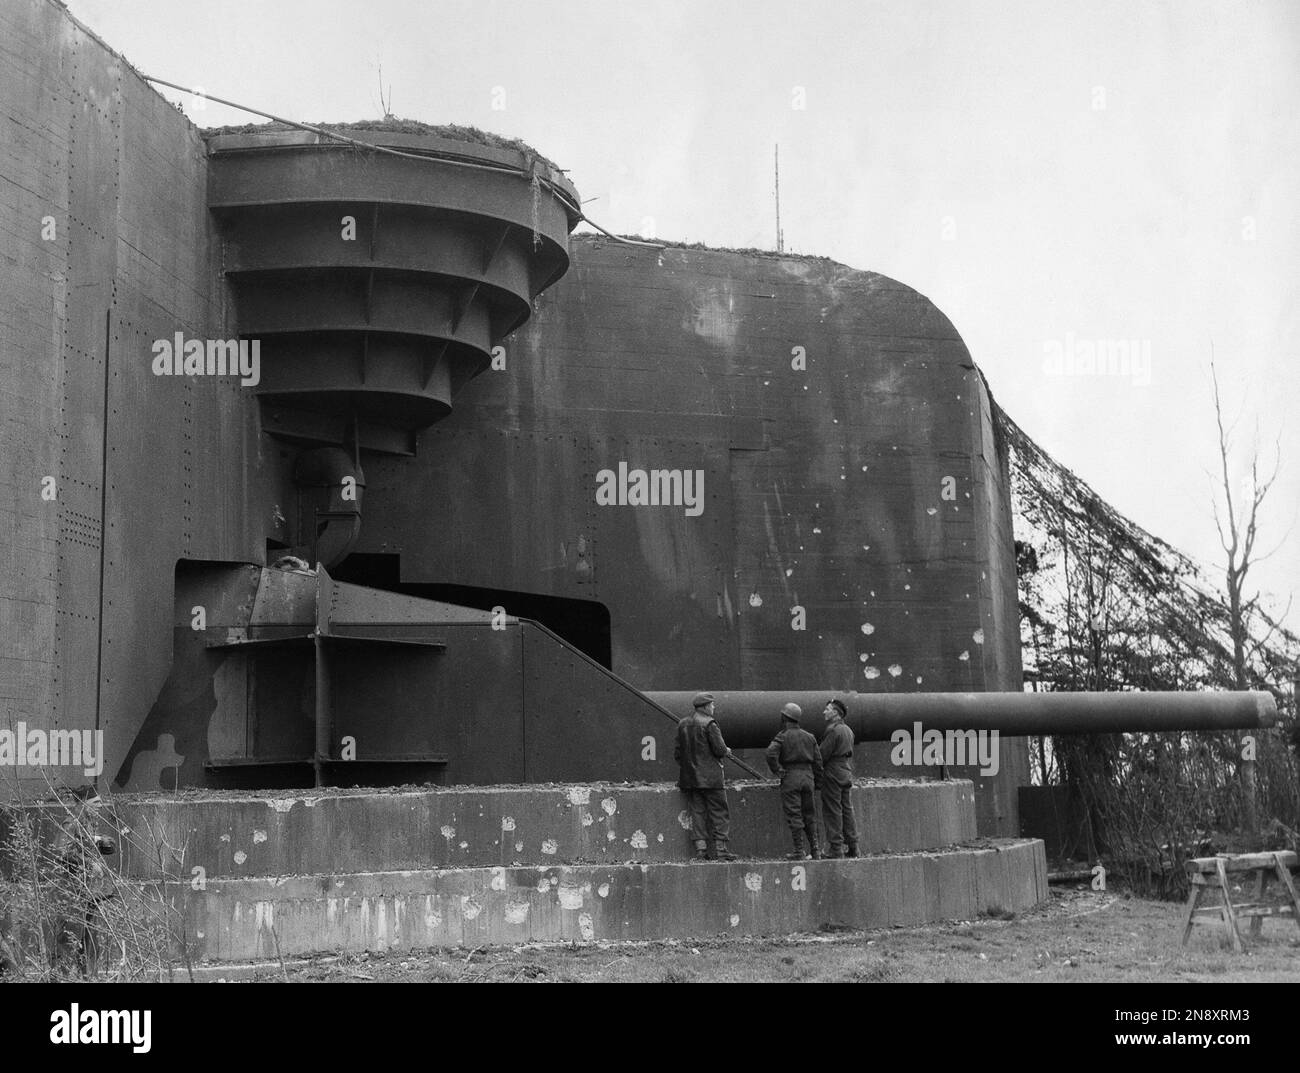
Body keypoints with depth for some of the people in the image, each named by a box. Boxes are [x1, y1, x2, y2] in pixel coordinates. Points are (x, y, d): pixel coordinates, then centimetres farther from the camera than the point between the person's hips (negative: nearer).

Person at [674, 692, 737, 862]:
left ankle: (700, 850, 4)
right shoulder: (709, 724, -12)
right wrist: (726, 752, 5)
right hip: (710, 777, -6)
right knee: (719, 812, 2)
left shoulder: (682, 724, 9)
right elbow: (719, 749, -15)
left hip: (689, 777, 6)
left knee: (697, 812, 7)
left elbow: (677, 753, 12)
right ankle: (720, 849, 0)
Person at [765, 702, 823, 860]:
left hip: (790, 776, -5)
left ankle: (799, 851, -4)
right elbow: (818, 760, 10)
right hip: (808, 776, 5)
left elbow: (771, 754, -21)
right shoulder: (809, 737, 12)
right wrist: (818, 783, 14)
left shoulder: (783, 736, -4)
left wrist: (777, 771, -8)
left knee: (794, 815, -3)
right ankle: (814, 849, 13)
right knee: (809, 813, 14)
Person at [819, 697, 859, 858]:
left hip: (833, 774, -9)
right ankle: (852, 847, 15)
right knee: (847, 810, 12)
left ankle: (835, 848, -4)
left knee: (832, 811, -4)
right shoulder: (847, 730, 13)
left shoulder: (833, 730, -14)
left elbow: (823, 755, -16)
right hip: (847, 774, 9)